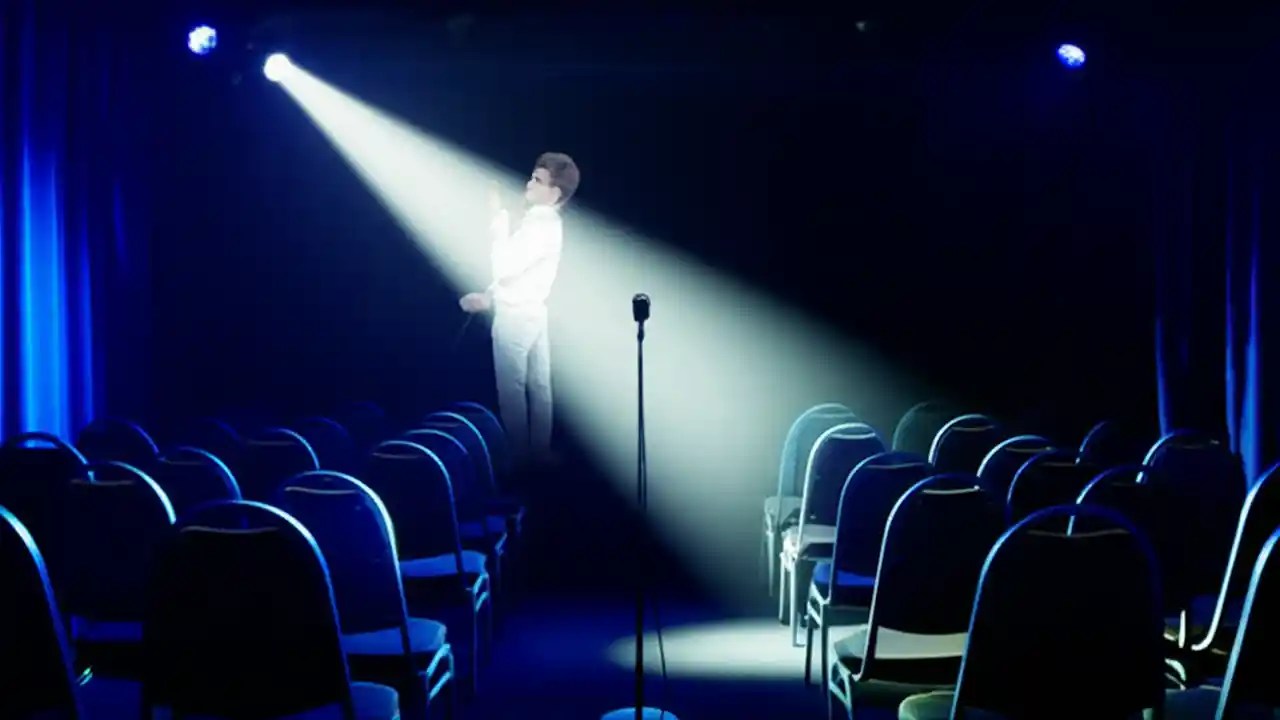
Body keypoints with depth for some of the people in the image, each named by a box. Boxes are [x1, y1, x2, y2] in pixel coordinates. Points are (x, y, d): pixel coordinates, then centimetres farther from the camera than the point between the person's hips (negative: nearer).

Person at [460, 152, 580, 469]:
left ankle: (519, 458, 6)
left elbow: (505, 267, -26)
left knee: (511, 391, -1)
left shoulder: (540, 227, -21)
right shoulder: (543, 222, 10)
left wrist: (499, 221, -23)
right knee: (537, 388, 12)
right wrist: (489, 297, 10)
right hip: (531, 313, 10)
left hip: (516, 317, -10)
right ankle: (539, 454, 18)